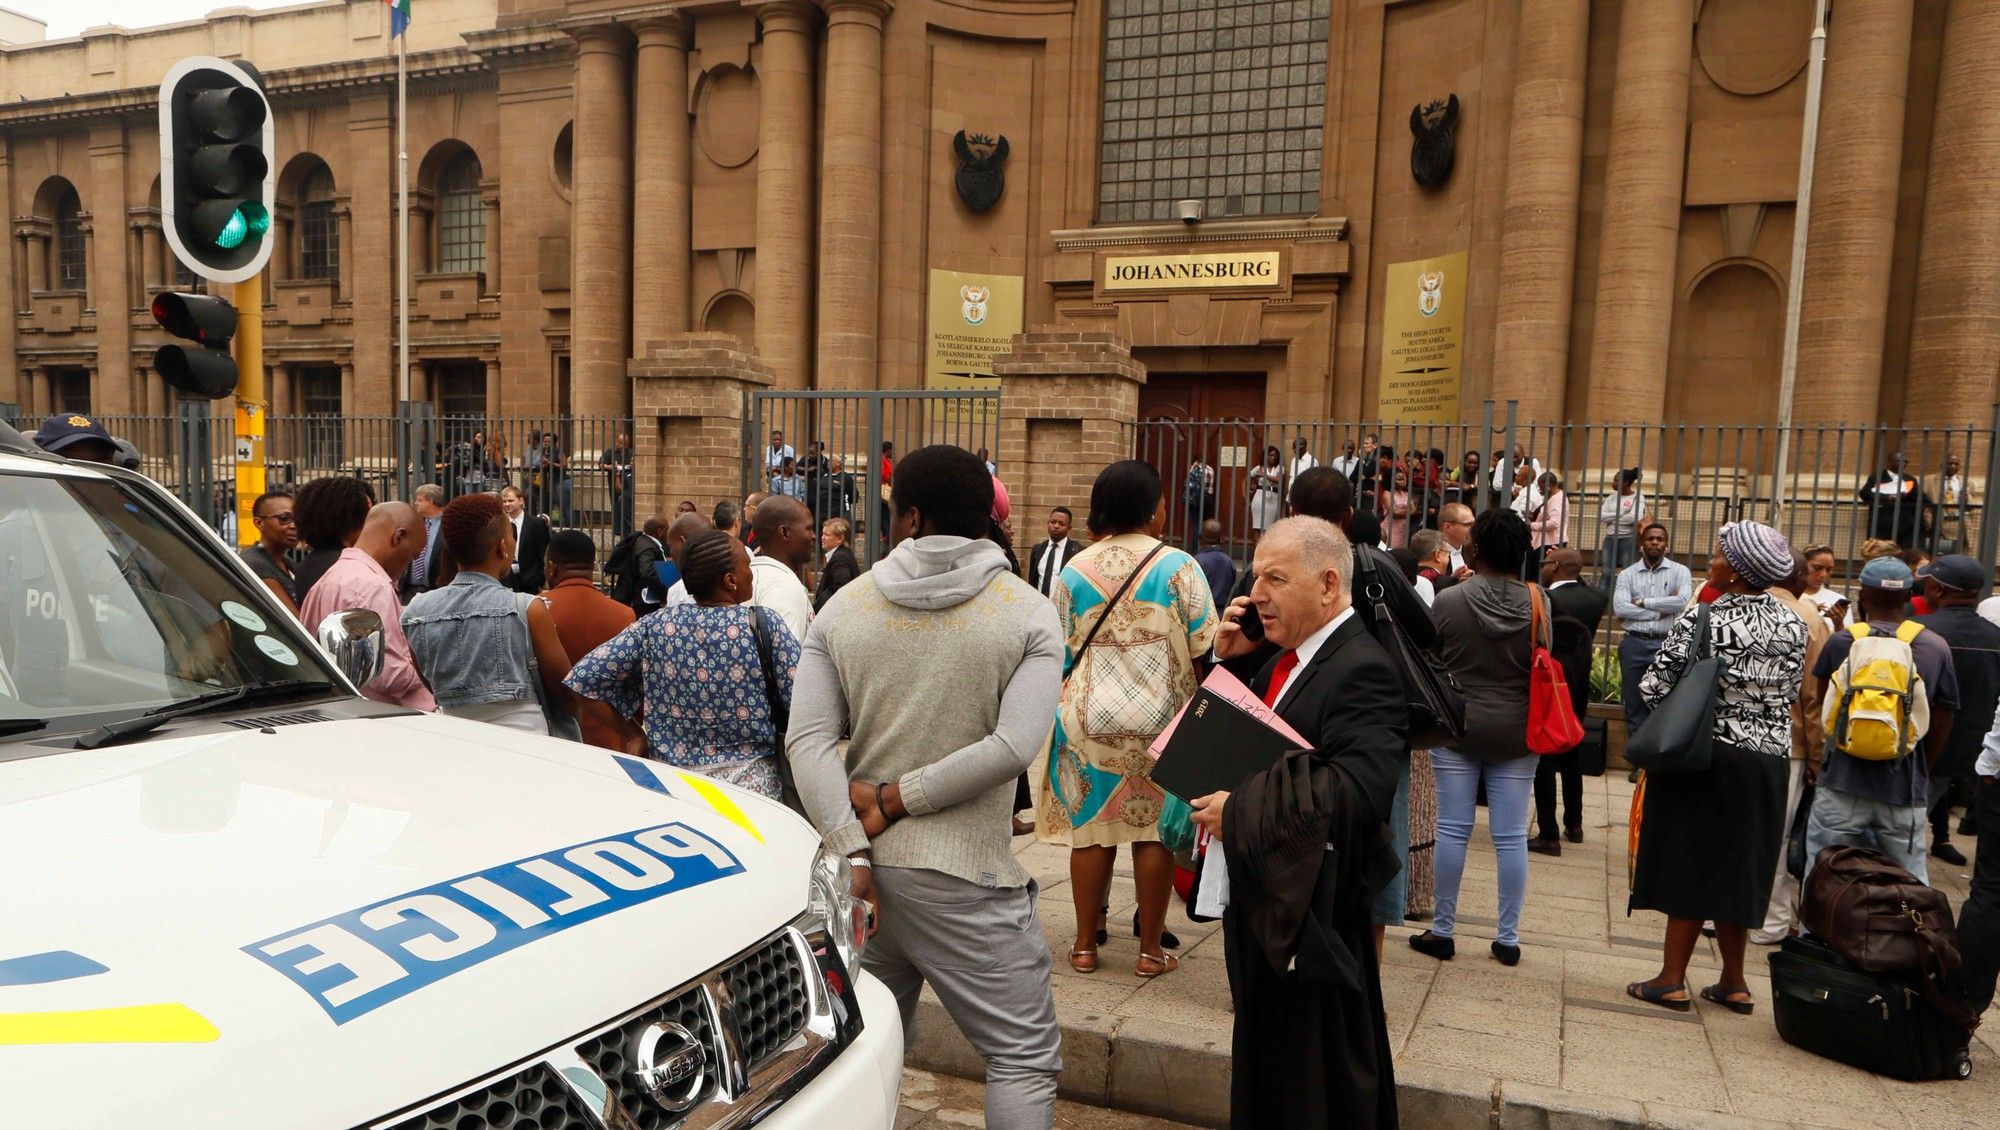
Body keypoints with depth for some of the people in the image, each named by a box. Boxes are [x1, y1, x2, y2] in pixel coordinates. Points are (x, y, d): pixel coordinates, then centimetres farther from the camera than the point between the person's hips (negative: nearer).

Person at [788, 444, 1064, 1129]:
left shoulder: (844, 607, 2)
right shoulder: (1028, 615, -4)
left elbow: (808, 741, -7)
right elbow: (1013, 746, -17)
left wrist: (851, 851, -10)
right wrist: (895, 800, -11)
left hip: (867, 868, 4)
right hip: (963, 877, -4)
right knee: (1026, 1059, 9)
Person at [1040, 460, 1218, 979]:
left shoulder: (1075, 570, 0)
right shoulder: (1177, 565, -8)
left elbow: (1059, 652, 5)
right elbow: (1205, 646, -8)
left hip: (1089, 717, 2)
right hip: (1159, 719, -2)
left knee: (1091, 827, 9)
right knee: (1154, 829, 7)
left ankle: (1085, 945, 18)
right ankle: (1150, 949, 16)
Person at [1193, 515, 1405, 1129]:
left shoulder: (1361, 671, -21)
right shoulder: (1287, 660, 9)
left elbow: (1356, 790, -34)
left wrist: (1240, 811, -27)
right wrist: (1226, 659, 2)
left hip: (1310, 915, -9)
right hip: (1261, 905, 9)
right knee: (1263, 1075, 23)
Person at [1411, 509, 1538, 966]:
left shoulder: (1449, 600, -10)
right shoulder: (1536, 605, -7)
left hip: (1458, 726, -1)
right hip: (1516, 733, 1)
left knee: (1453, 829, 6)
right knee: (1511, 836, 7)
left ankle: (1443, 930, 14)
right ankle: (1508, 937, 15)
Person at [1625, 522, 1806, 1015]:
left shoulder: (1702, 620, -16)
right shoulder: (1793, 626, 1)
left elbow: (1655, 686, -14)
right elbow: (1792, 693, 9)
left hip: (1707, 757, -5)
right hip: (1768, 763, 5)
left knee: (1690, 864, 3)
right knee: (1738, 869, 15)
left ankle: (1672, 979, 7)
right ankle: (1733, 982, 23)